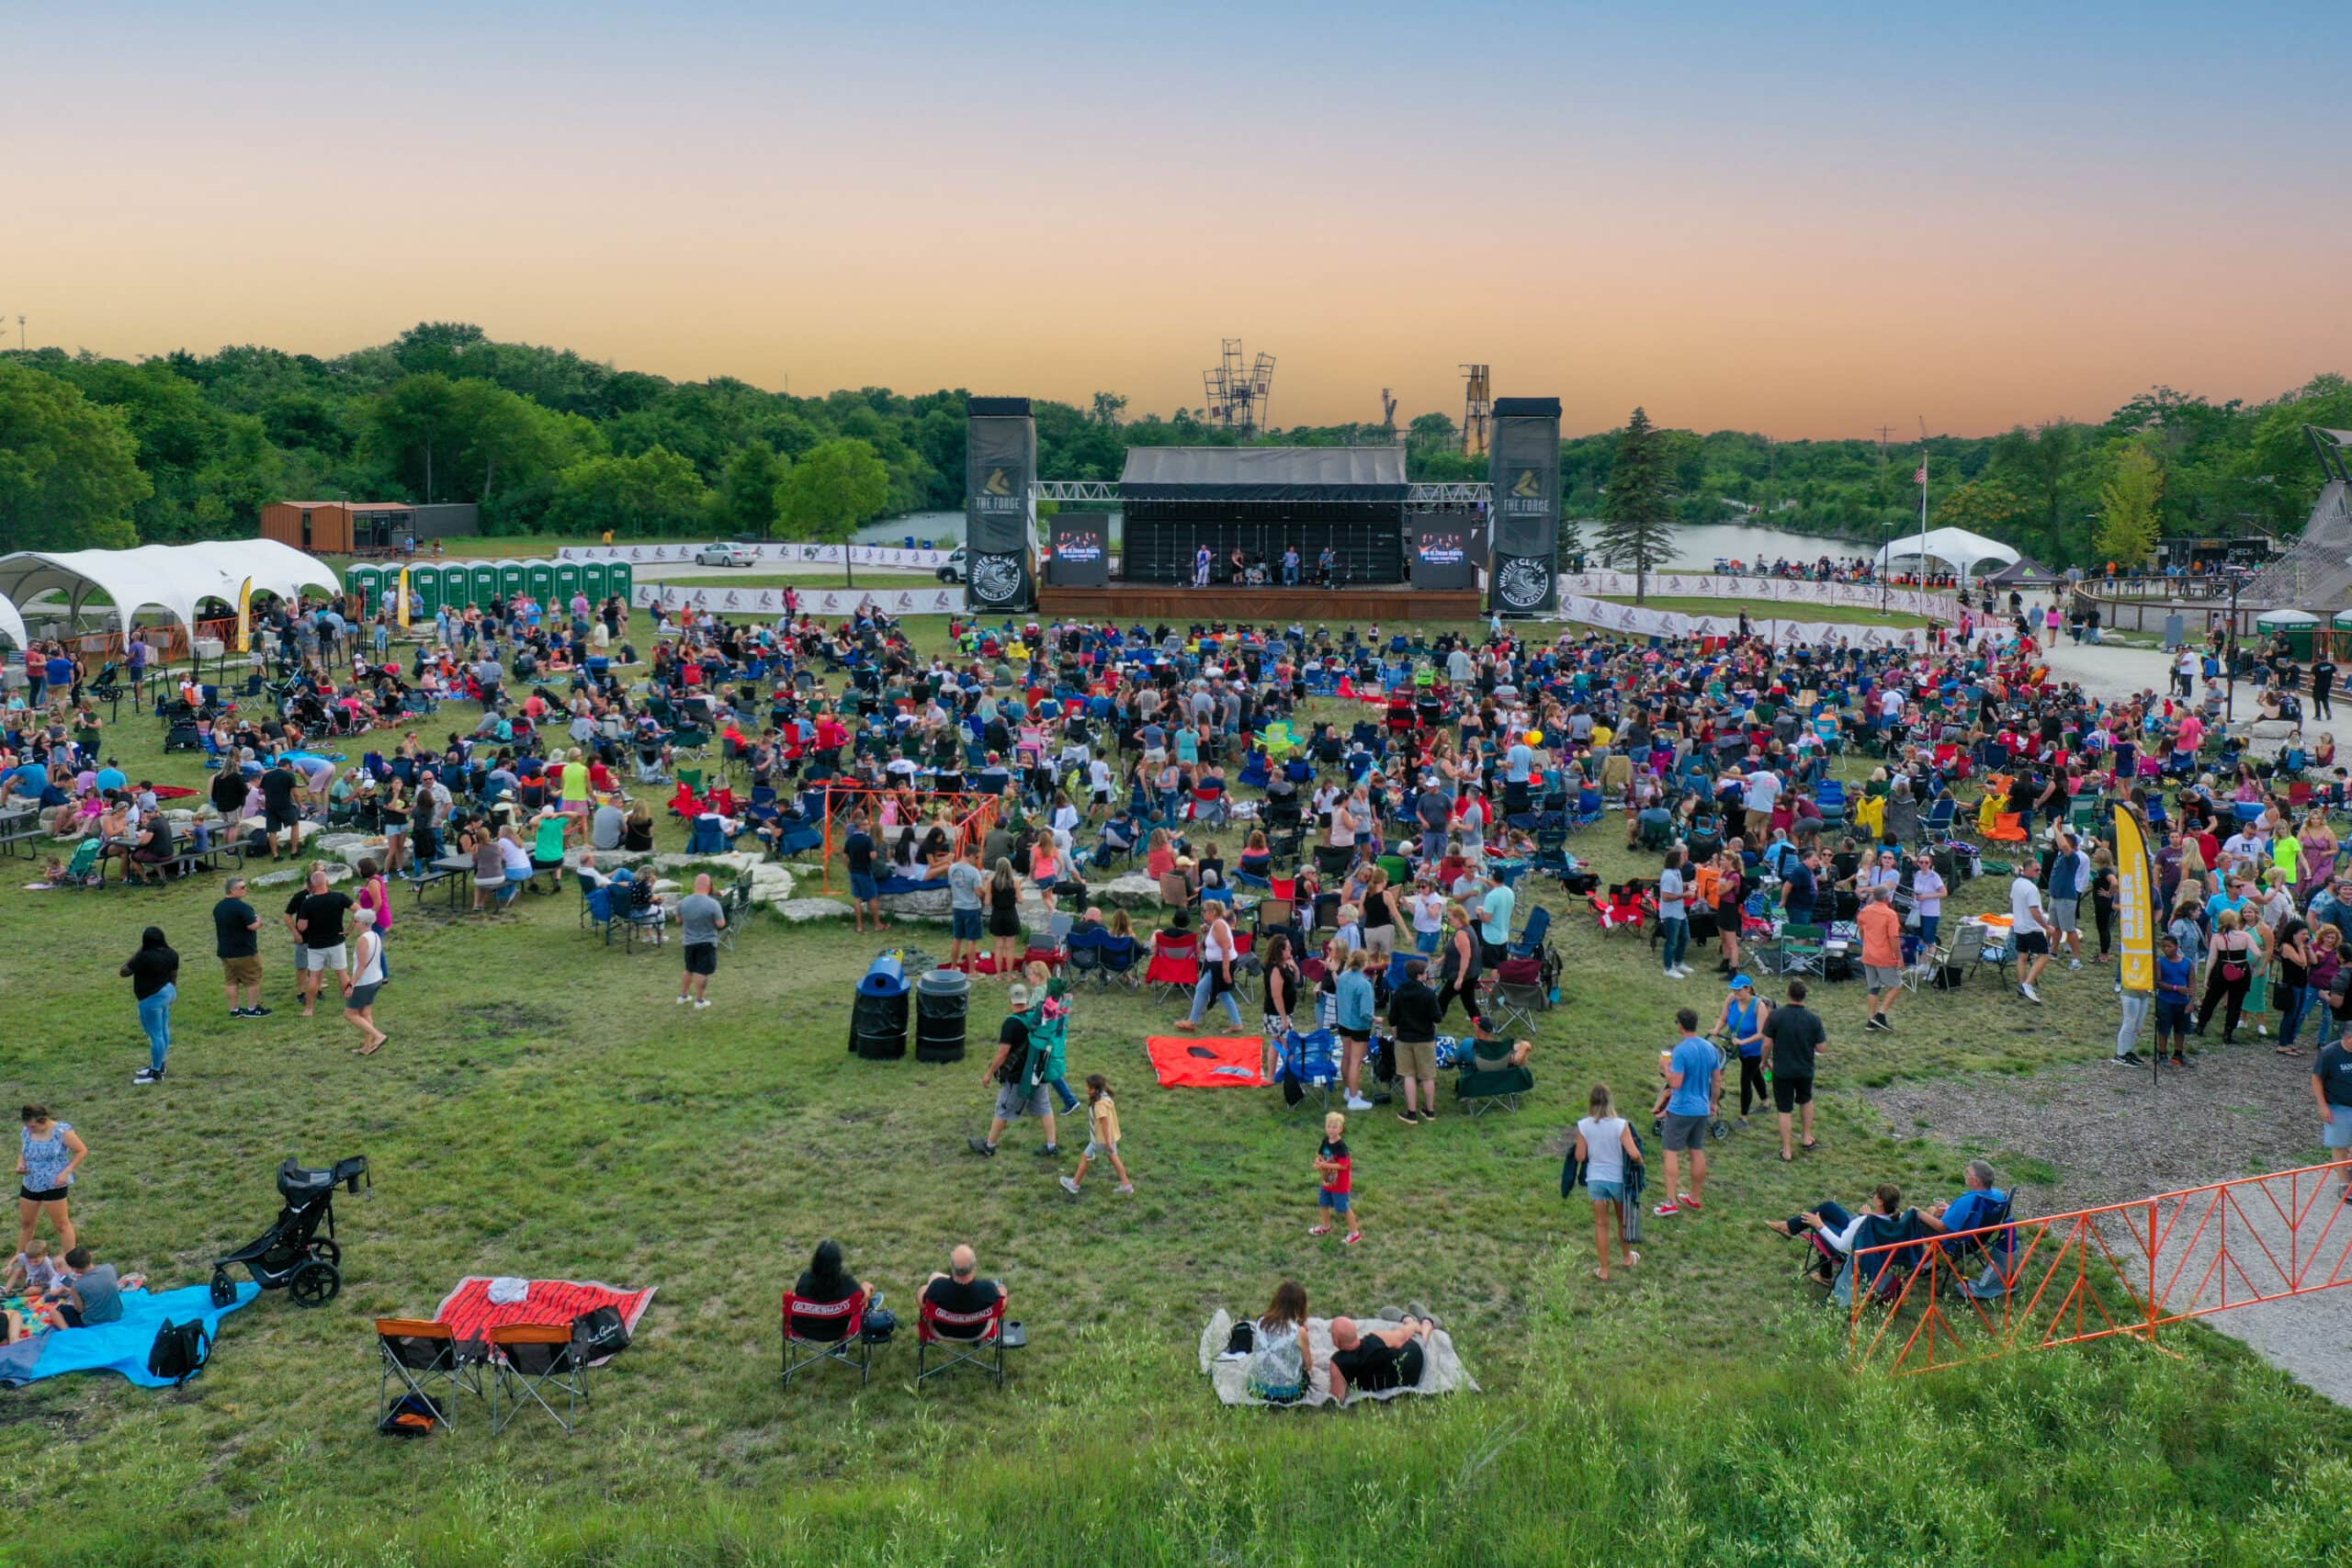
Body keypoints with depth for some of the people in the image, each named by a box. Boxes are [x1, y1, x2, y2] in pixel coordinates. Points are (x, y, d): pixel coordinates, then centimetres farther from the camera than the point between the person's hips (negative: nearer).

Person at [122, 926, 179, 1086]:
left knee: (155, 1035, -3)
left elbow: (123, 972, -13)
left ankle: (156, 1073, 3)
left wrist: (137, 953, -8)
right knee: (163, 1030, 18)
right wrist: (173, 991, 25)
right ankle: (160, 1065, 29)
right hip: (167, 993, 9)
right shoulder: (171, 953, 0)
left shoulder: (144, 957, -24)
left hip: (152, 998, -9)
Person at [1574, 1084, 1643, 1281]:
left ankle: (1604, 1270, 15)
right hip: (1618, 1178, 0)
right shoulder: (1620, 1125, -17)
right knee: (1623, 1219, 23)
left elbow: (1580, 1157, -7)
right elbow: (1634, 1154, -20)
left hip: (1596, 1180, 0)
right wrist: (1640, 1162, 1)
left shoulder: (1583, 1126, -12)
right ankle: (1628, 1257, 43)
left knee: (1601, 1224, 11)